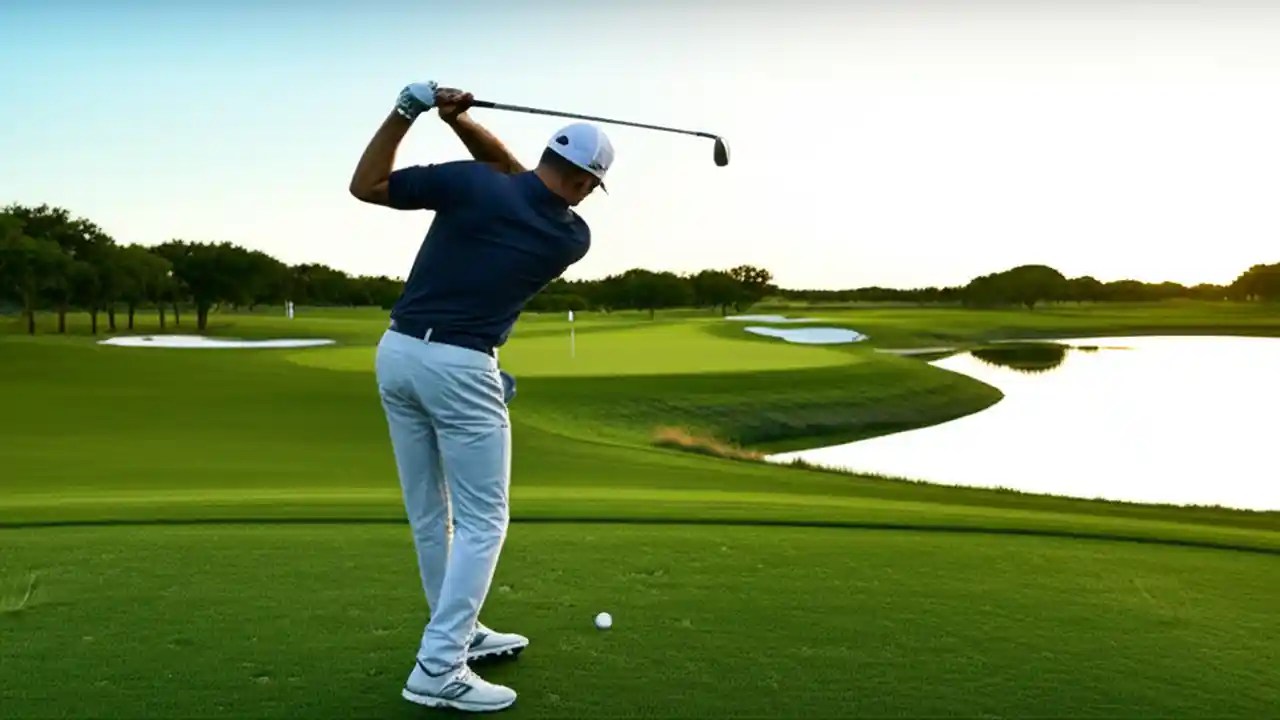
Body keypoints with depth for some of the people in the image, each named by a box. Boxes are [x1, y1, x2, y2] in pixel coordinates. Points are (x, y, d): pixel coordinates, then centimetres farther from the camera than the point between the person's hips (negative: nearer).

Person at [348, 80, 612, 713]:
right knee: (482, 521, 4)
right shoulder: (574, 237, 0)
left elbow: (366, 186, 3)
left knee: (429, 513, 15)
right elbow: (510, 170, 12)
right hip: (460, 369, -5)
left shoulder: (469, 184, -3)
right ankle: (439, 671, -3)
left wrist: (405, 112, 1)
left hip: (397, 353, 5)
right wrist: (461, 118, 0)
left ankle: (459, 633, 31)